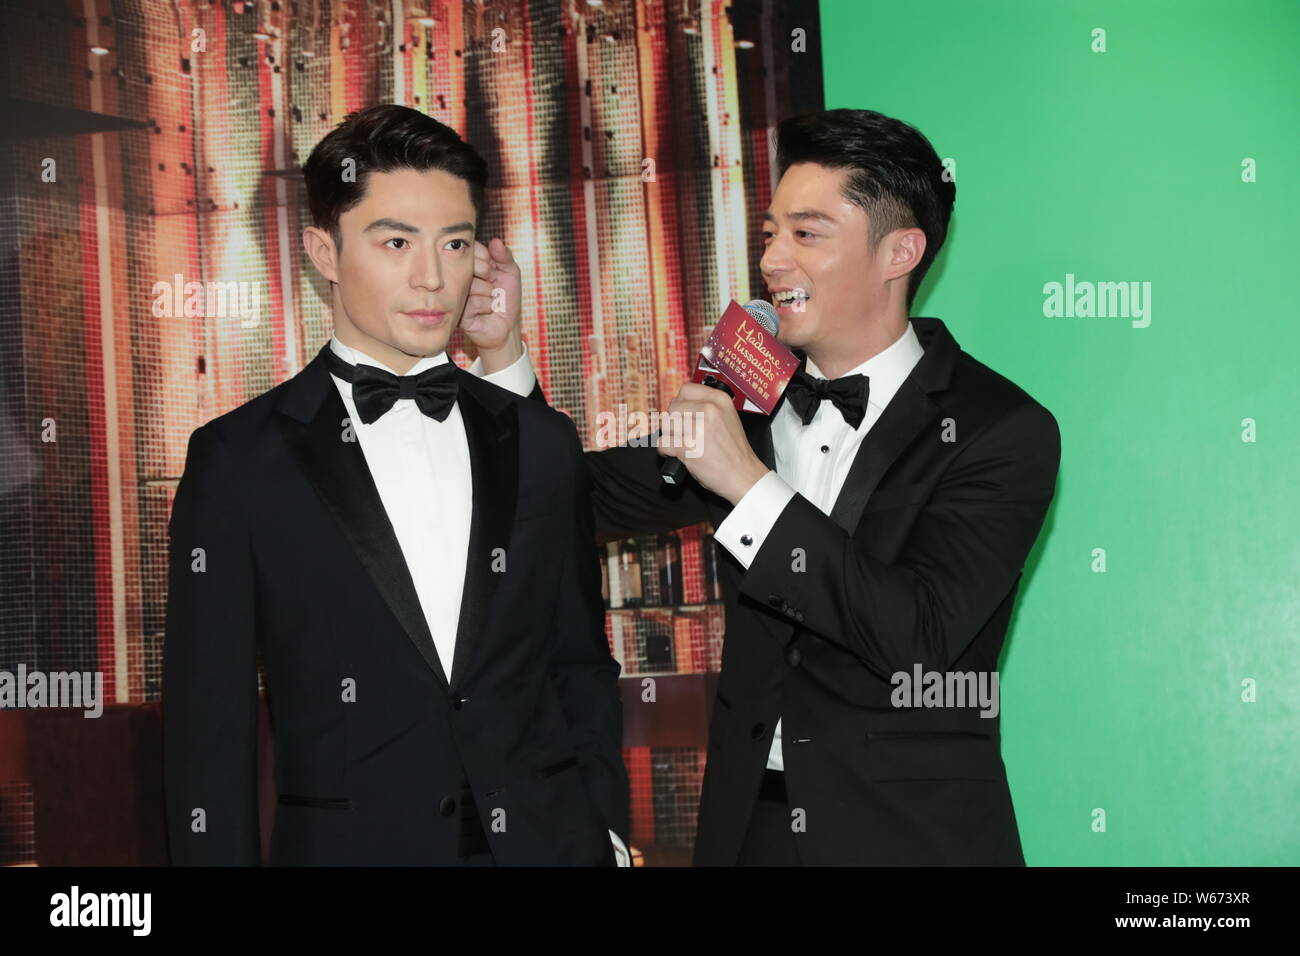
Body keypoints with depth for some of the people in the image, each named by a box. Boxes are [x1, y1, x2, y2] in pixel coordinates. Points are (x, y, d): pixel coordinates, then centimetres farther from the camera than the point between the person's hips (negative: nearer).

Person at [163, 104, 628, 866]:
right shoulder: (239, 460, -4)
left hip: (547, 838, 3)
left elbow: (583, 672, 10)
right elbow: (210, 725, -4)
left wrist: (608, 834, 4)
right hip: (348, 841, -2)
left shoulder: (543, 444, 5)